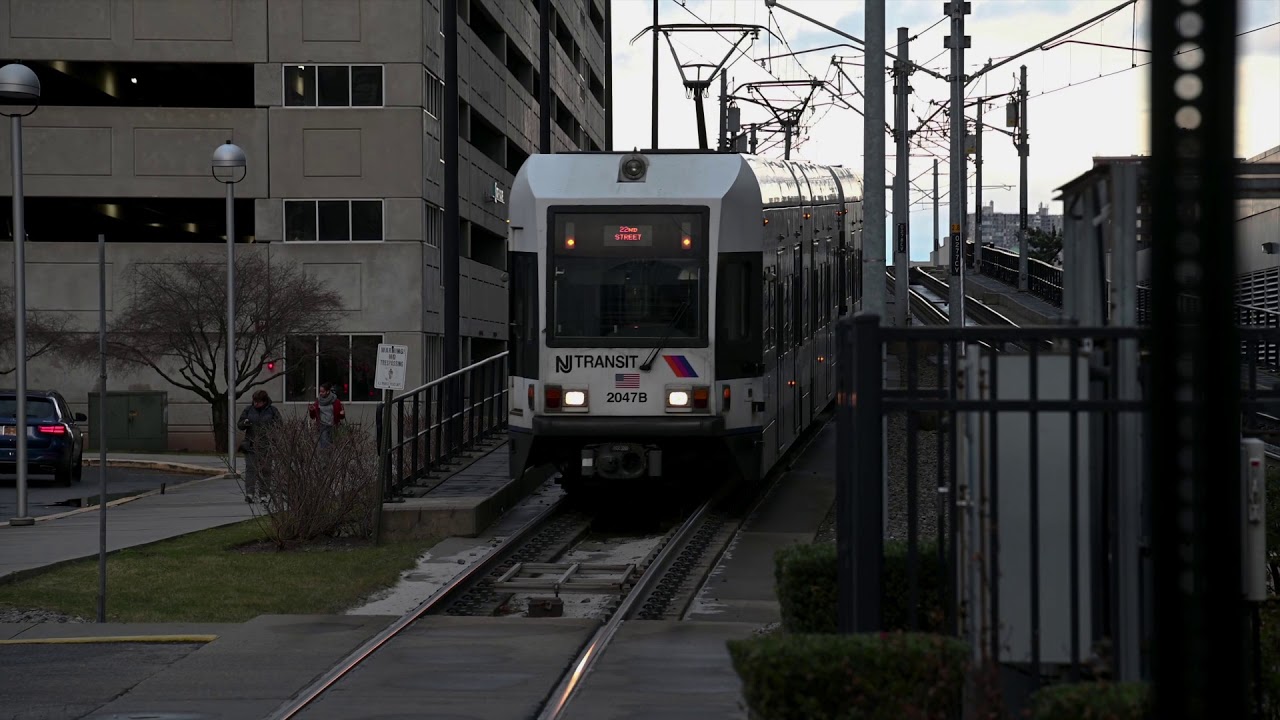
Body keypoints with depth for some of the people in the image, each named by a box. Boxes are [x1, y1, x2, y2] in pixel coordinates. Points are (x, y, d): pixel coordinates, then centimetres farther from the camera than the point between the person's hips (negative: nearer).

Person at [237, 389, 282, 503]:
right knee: (250, 468, -10)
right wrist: (245, 423, -11)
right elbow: (239, 424, 12)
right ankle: (249, 493, -16)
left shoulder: (272, 411, 3)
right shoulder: (249, 410, 9)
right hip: (251, 445, 1)